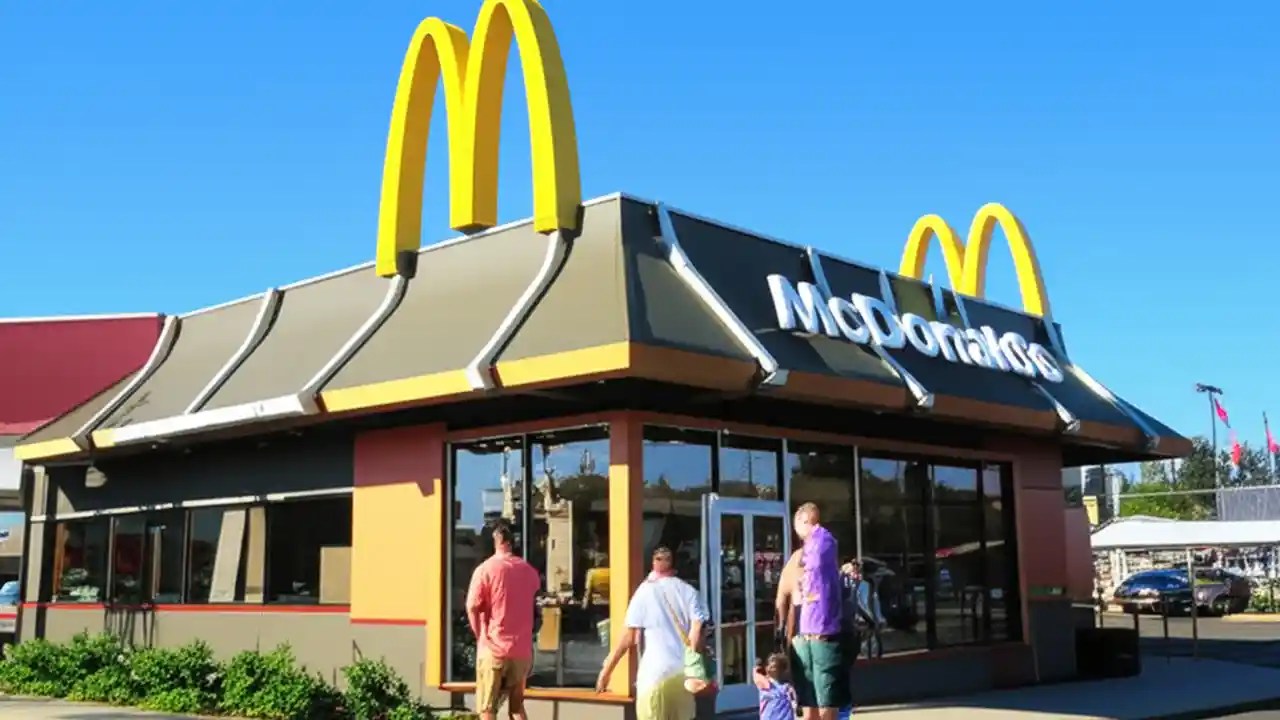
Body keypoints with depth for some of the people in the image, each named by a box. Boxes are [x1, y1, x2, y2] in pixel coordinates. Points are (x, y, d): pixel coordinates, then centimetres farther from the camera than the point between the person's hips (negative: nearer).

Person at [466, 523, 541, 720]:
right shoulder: (530, 571, 7)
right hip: (522, 650, 4)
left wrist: (481, 636, 4)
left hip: (493, 648, -4)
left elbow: (472, 607, -9)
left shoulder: (485, 569, -7)